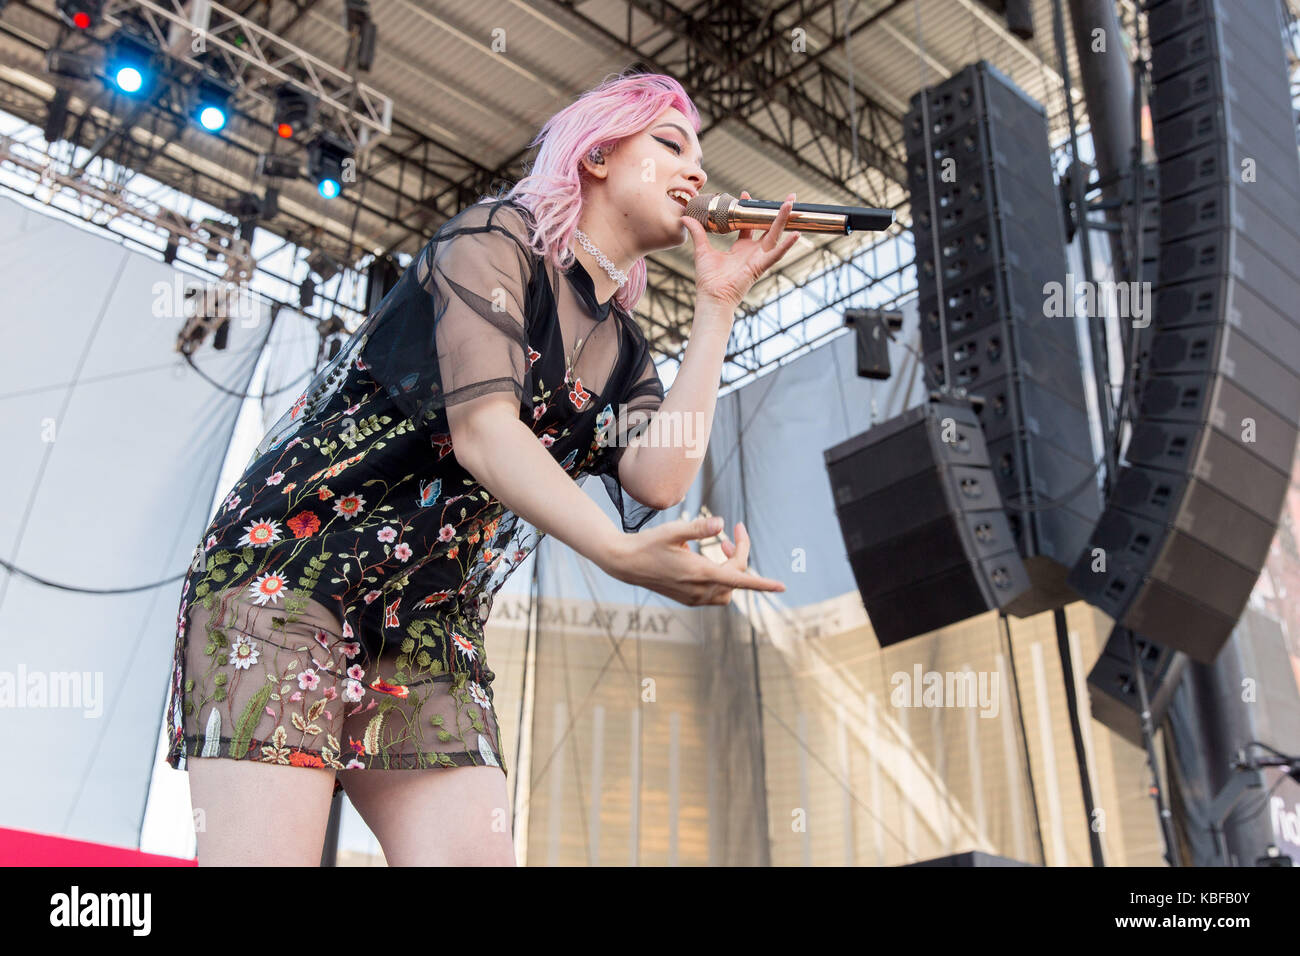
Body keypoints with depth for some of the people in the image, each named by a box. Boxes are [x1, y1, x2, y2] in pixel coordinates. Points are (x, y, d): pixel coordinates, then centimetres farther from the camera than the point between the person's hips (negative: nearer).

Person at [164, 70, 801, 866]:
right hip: (287, 569, -6)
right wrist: (620, 553, -34)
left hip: (429, 628, 7)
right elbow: (482, 430, -19)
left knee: (475, 848, -8)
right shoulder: (498, 236, -3)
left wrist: (717, 307, 1)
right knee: (267, 850, -17)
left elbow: (659, 481, -6)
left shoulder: (621, 350, 15)